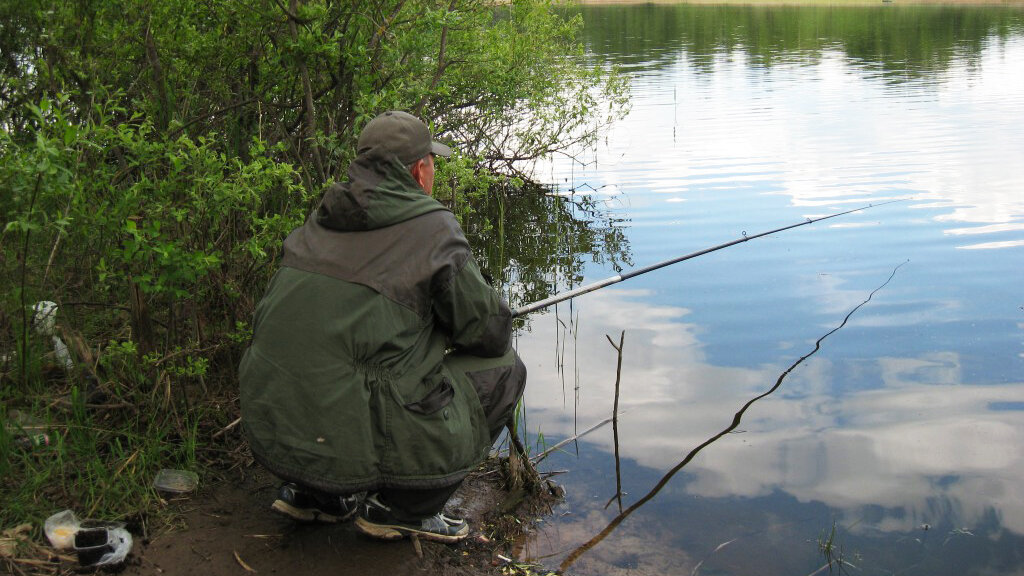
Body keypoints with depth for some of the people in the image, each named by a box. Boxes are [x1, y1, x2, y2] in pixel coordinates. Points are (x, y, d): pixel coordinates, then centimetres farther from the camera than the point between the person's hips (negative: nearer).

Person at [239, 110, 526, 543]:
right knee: (502, 369, 9)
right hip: (351, 444, -7)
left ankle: (310, 493, 23)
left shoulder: (321, 220, 11)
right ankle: (401, 507, 8)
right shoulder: (431, 227, -8)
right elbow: (490, 333, -2)